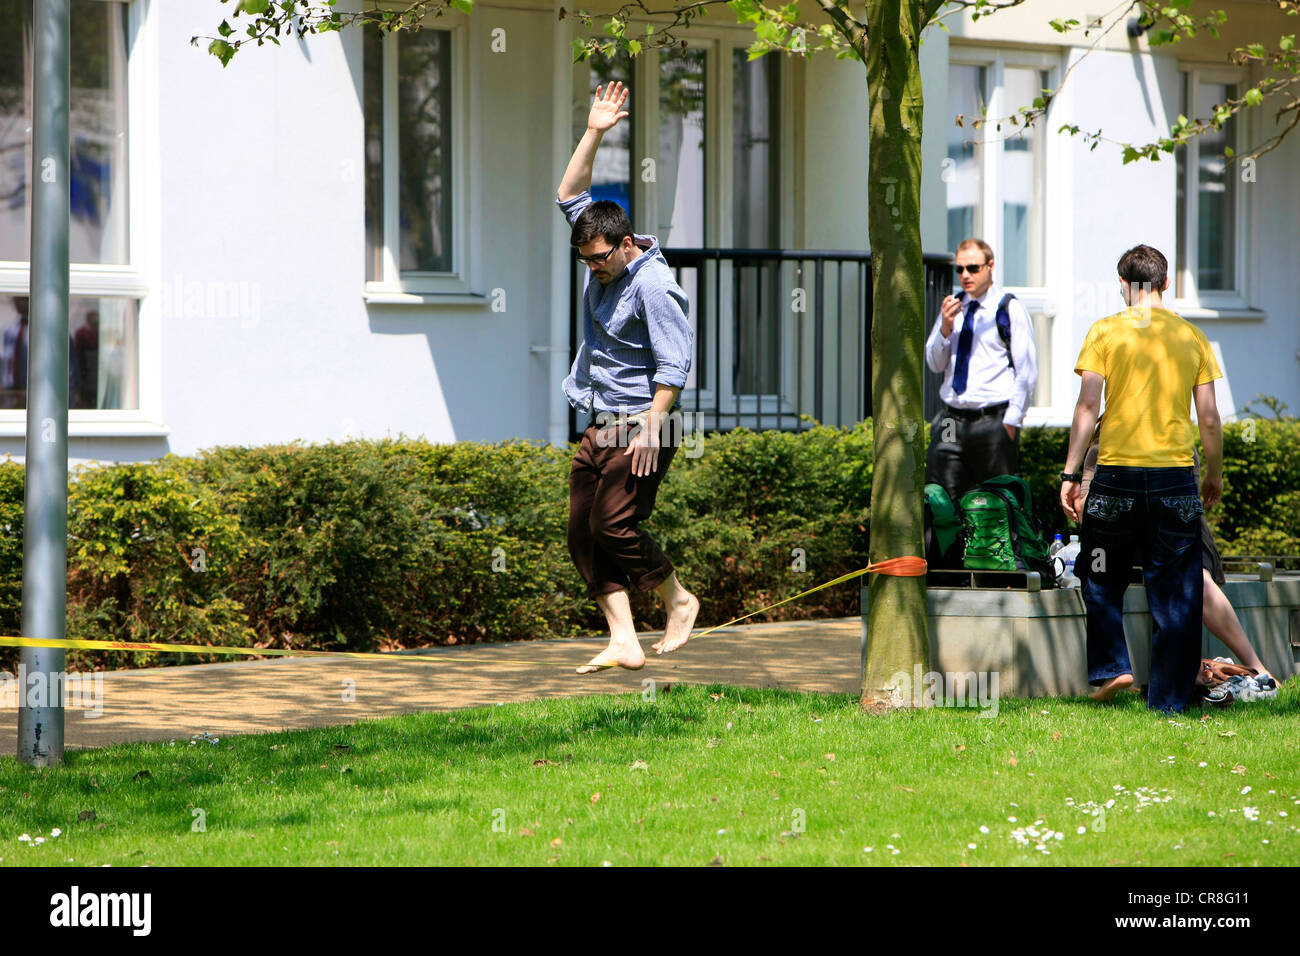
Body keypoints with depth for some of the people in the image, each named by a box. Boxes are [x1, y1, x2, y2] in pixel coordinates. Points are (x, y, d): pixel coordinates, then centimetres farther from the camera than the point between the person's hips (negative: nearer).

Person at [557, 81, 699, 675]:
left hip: (640, 428, -9)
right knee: (582, 532, 1)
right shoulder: (604, 263, 9)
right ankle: (624, 643, 0)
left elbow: (674, 364, -19)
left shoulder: (654, 286, -15)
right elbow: (570, 196, 16)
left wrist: (651, 427, -23)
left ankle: (679, 601, 9)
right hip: (601, 427, 9)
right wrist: (593, 134, 7)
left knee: (612, 525, -14)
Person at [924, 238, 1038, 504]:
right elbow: (934, 364, 14)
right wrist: (945, 329, -5)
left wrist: (1011, 422, -9)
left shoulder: (1010, 310, -2)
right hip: (951, 420, 4)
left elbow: (1027, 372, -3)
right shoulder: (952, 307, 13)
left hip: (993, 421, -4)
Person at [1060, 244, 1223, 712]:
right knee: (1175, 594, 5)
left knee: (1102, 582, 18)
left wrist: (1070, 473, -2)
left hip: (1117, 472, -1)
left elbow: (1088, 406, -6)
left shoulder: (1105, 332, 0)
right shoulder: (1191, 336, 6)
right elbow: (1209, 418, 6)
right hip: (1176, 477, 1)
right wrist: (1214, 475, 19)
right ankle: (1170, 698, 5)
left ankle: (1111, 667, 7)